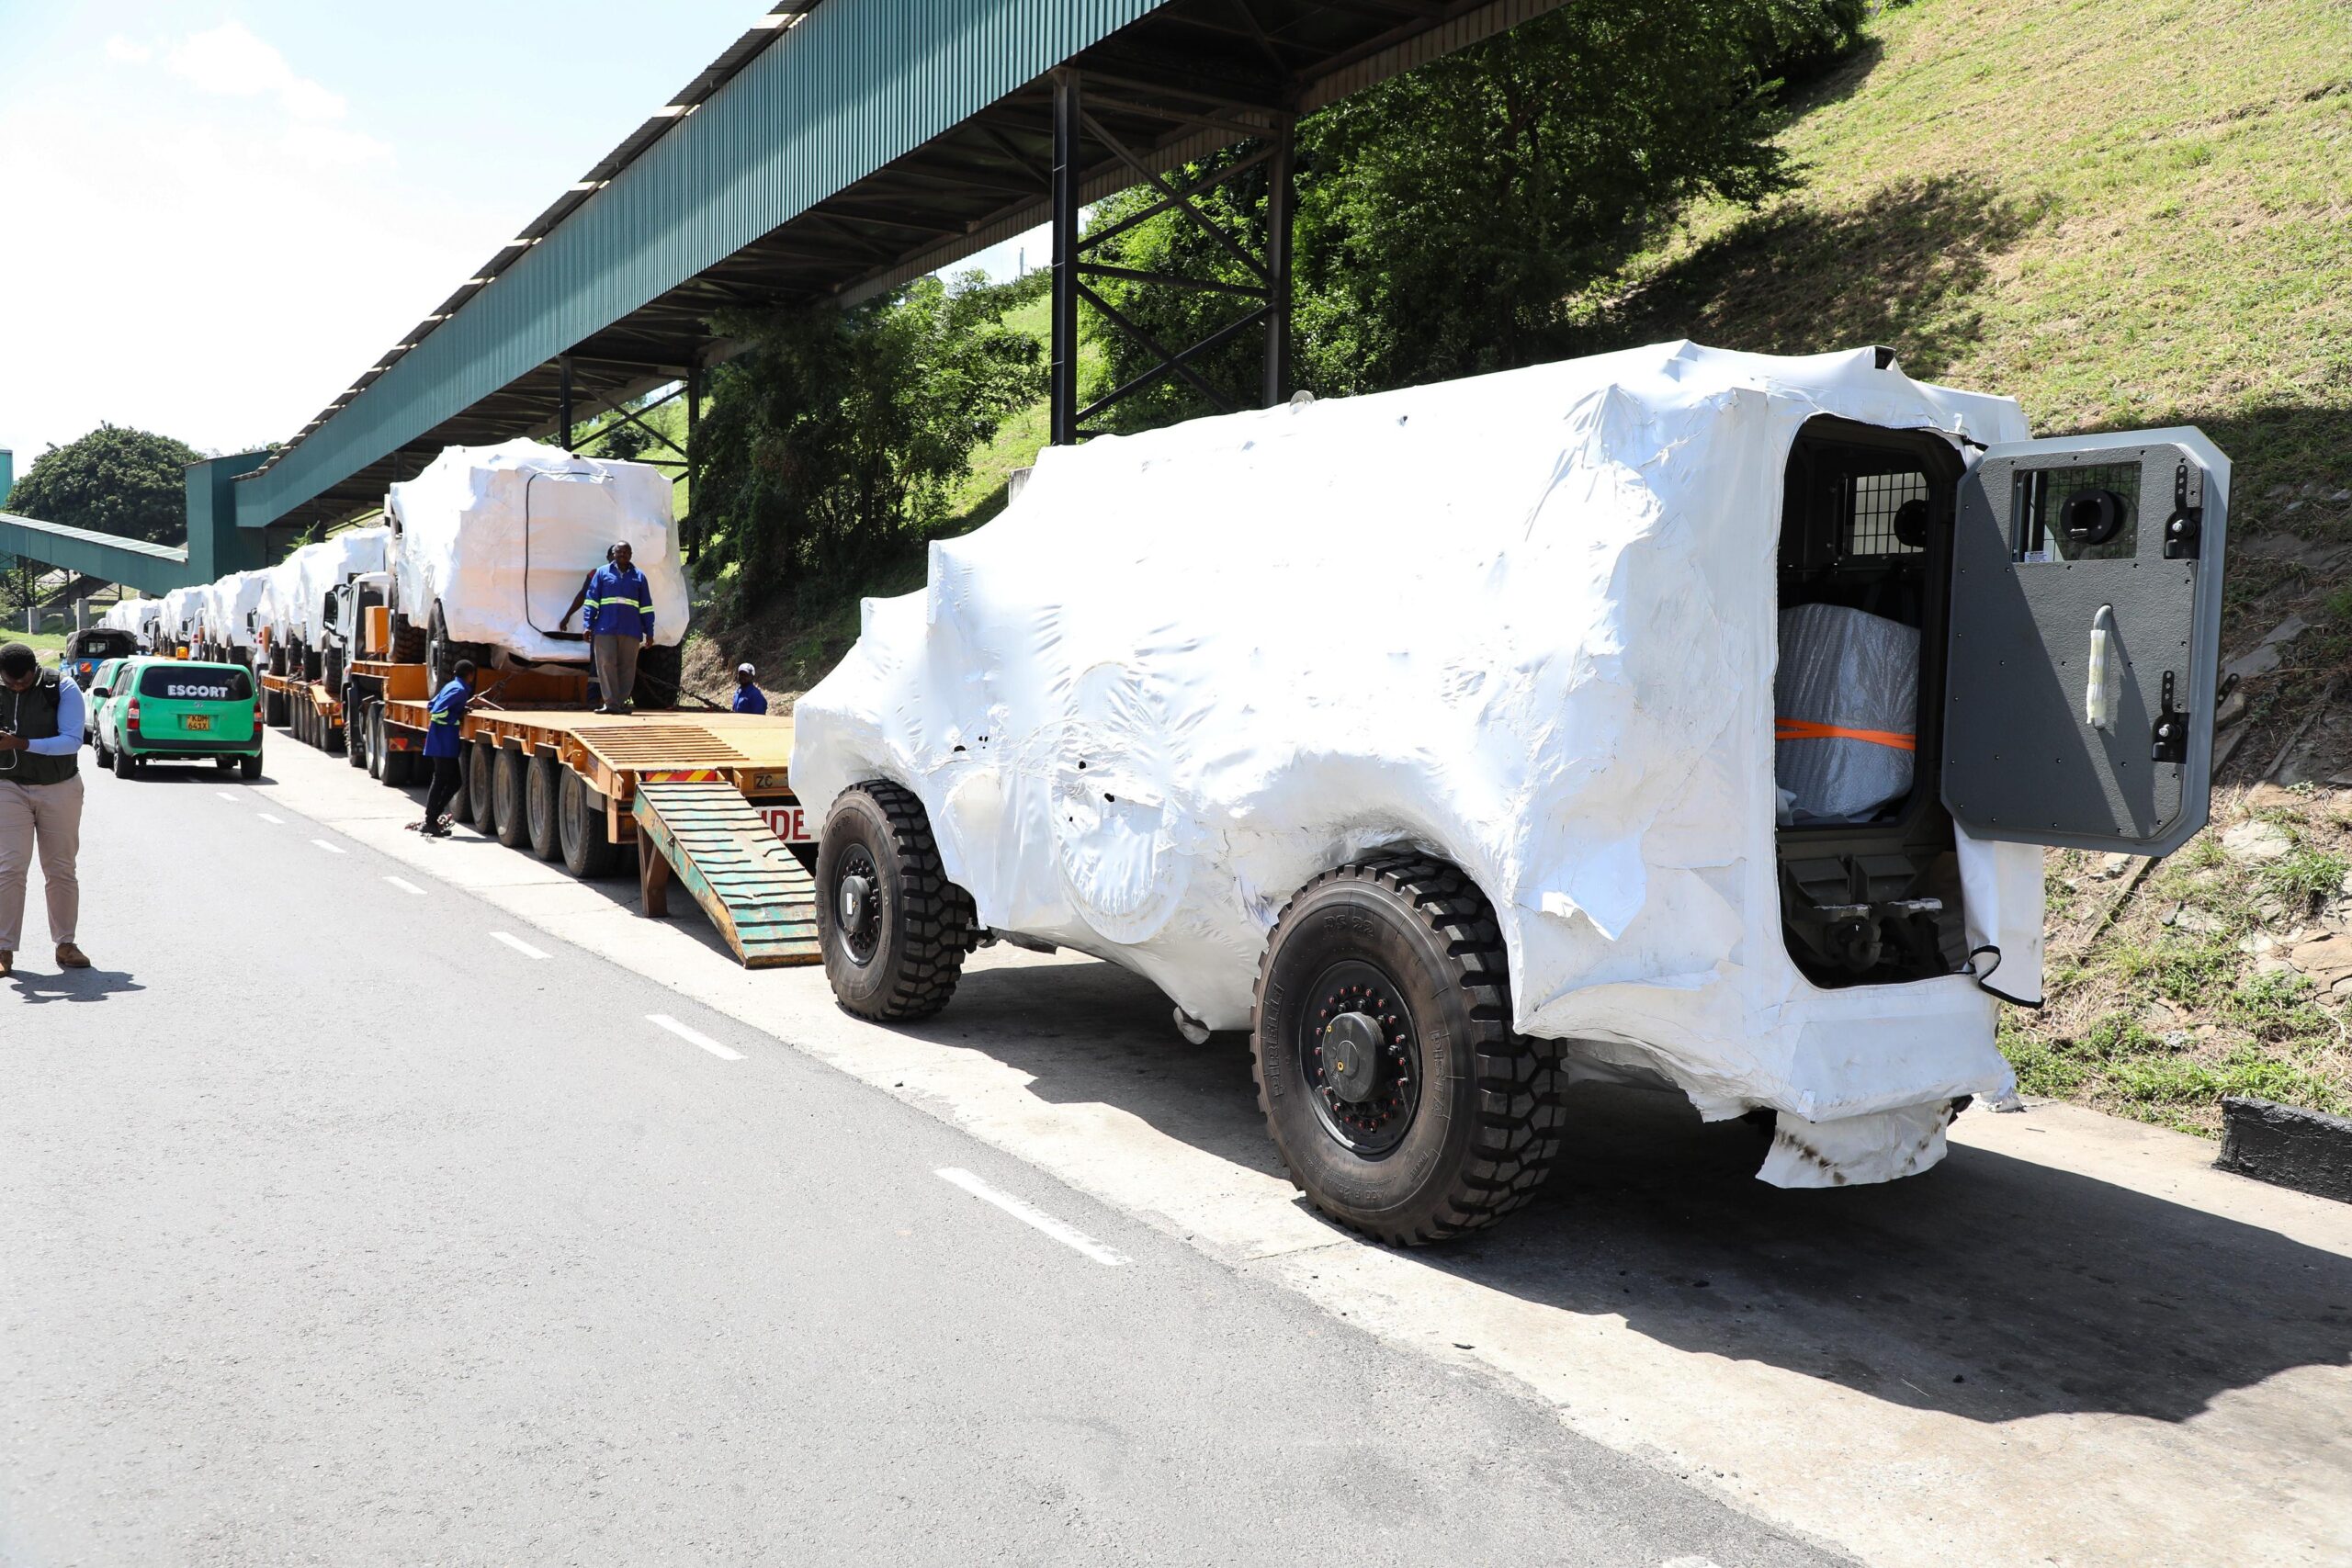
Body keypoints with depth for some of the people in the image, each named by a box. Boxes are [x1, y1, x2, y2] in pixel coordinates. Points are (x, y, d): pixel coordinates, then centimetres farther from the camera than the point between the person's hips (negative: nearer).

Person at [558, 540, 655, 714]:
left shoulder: (639, 576, 12)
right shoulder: (601, 573, 9)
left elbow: (646, 607, 13)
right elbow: (590, 599, 7)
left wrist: (649, 631, 8)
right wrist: (588, 625, -2)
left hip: (631, 630, 1)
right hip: (605, 628, -1)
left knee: (627, 667, 1)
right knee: (606, 664, -7)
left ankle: (622, 702, 6)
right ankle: (611, 703, -6)